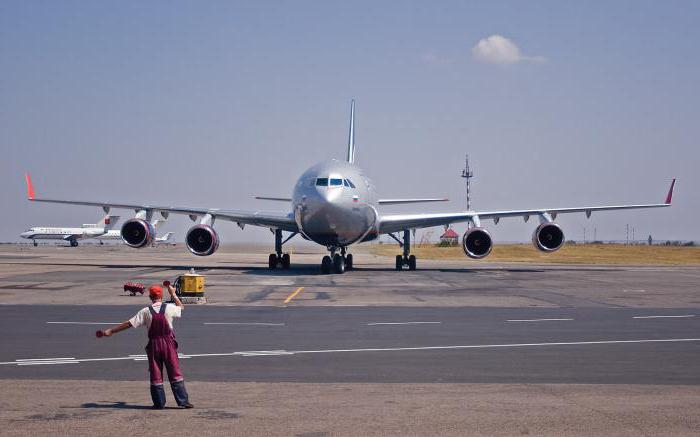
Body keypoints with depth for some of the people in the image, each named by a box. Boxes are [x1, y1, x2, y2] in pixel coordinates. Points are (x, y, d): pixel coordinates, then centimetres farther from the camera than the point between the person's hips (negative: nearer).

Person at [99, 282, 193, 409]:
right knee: (175, 373, 4)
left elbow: (128, 324, -6)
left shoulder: (145, 312, -5)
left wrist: (110, 331, 0)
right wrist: (173, 294, 29)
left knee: (156, 375, 9)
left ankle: (159, 403, 12)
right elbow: (181, 307, 19)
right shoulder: (169, 308, -4)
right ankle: (183, 401, 3)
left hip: (154, 344, 0)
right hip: (168, 343, 0)